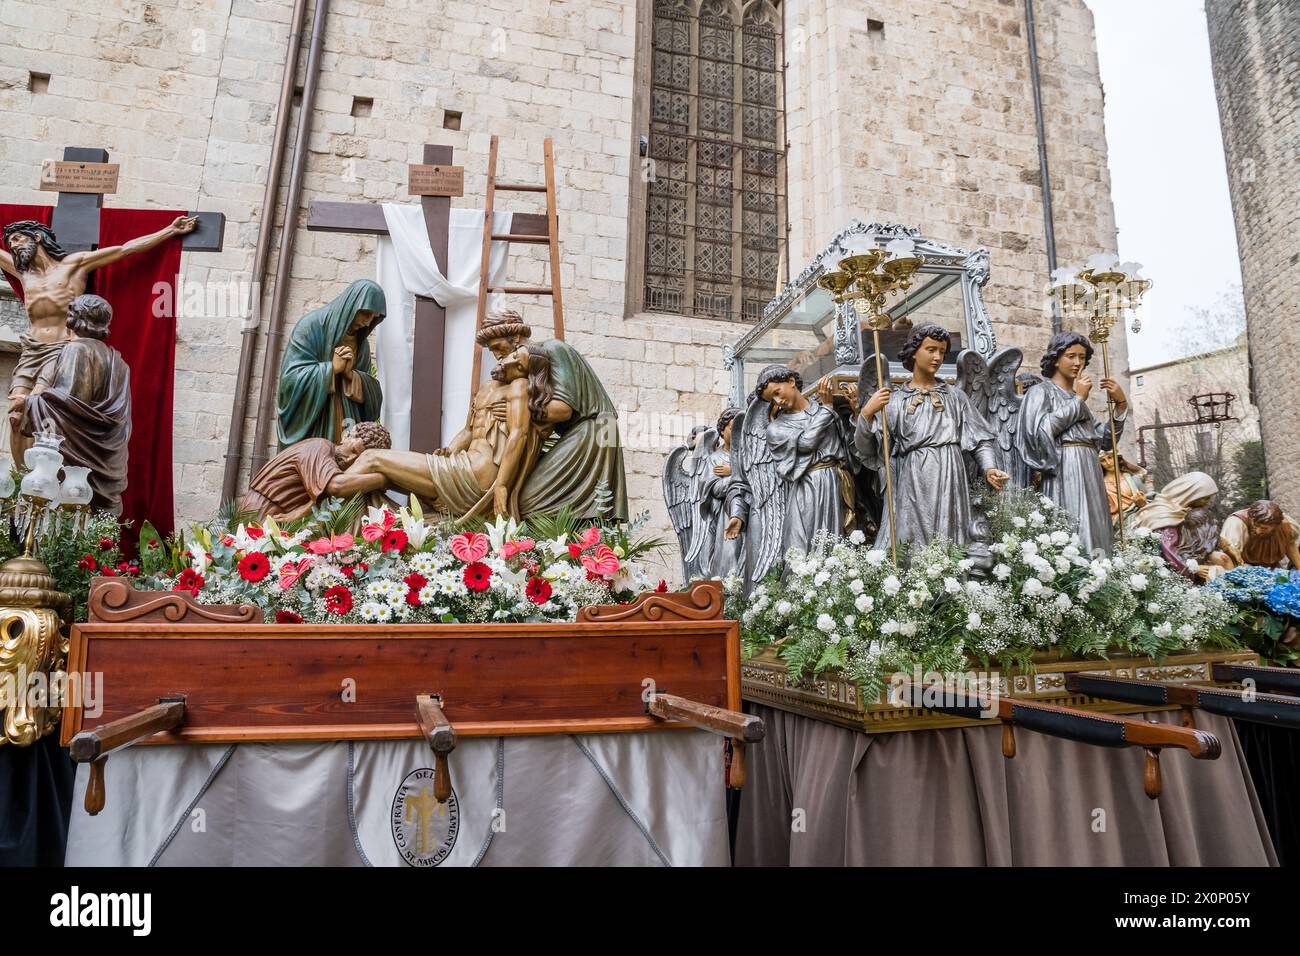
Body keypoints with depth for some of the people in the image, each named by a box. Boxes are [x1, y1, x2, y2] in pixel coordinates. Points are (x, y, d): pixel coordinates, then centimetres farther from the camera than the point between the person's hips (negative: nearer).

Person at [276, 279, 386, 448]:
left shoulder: (361, 342, 12)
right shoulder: (311, 325, -4)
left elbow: (371, 389, 7)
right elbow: (291, 376, -11)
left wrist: (350, 374, -11)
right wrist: (332, 367, -13)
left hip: (345, 422, 4)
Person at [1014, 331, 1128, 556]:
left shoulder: (1077, 397, 25)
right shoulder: (1041, 391, 5)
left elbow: (1104, 440, 22)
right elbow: (1041, 429, -14)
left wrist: (1121, 405, 11)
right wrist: (1078, 400, -4)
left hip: (1090, 471, 8)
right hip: (1064, 470, -8)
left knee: (1094, 531, 1)